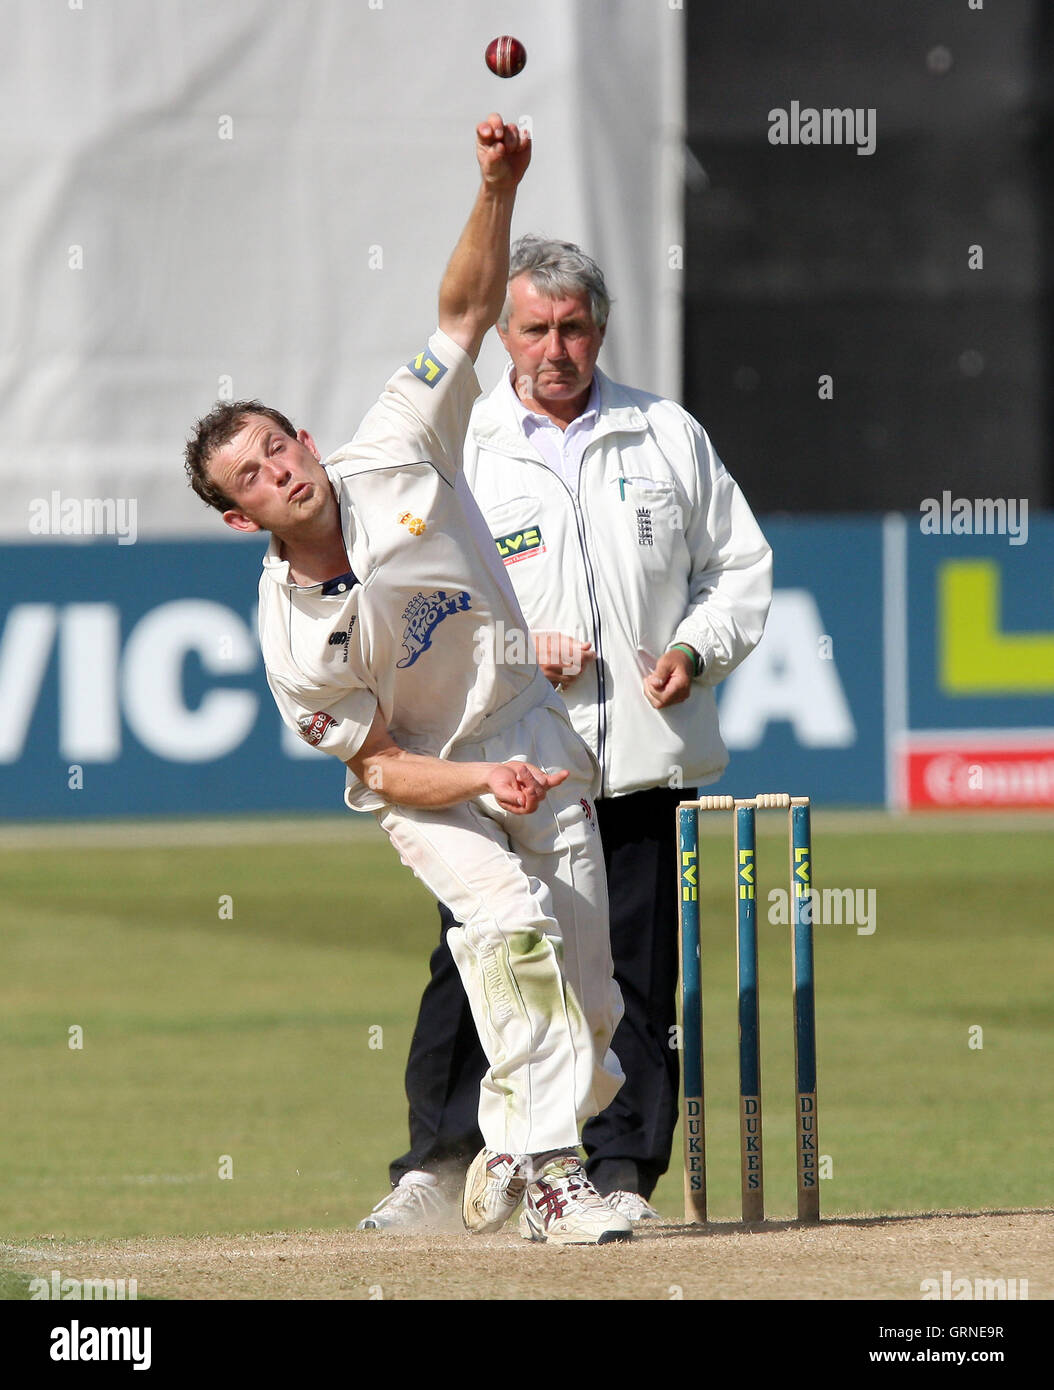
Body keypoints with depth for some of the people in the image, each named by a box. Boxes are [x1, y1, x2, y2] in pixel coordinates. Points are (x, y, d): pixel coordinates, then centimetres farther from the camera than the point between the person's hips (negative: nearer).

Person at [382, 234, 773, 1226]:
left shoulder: (667, 437, 12)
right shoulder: (457, 453, 5)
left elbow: (740, 564, 16)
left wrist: (696, 651, -3)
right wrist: (511, 648, -11)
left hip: (644, 760, 2)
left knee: (636, 968, 1)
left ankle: (622, 1168, 9)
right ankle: (438, 1164, 4)